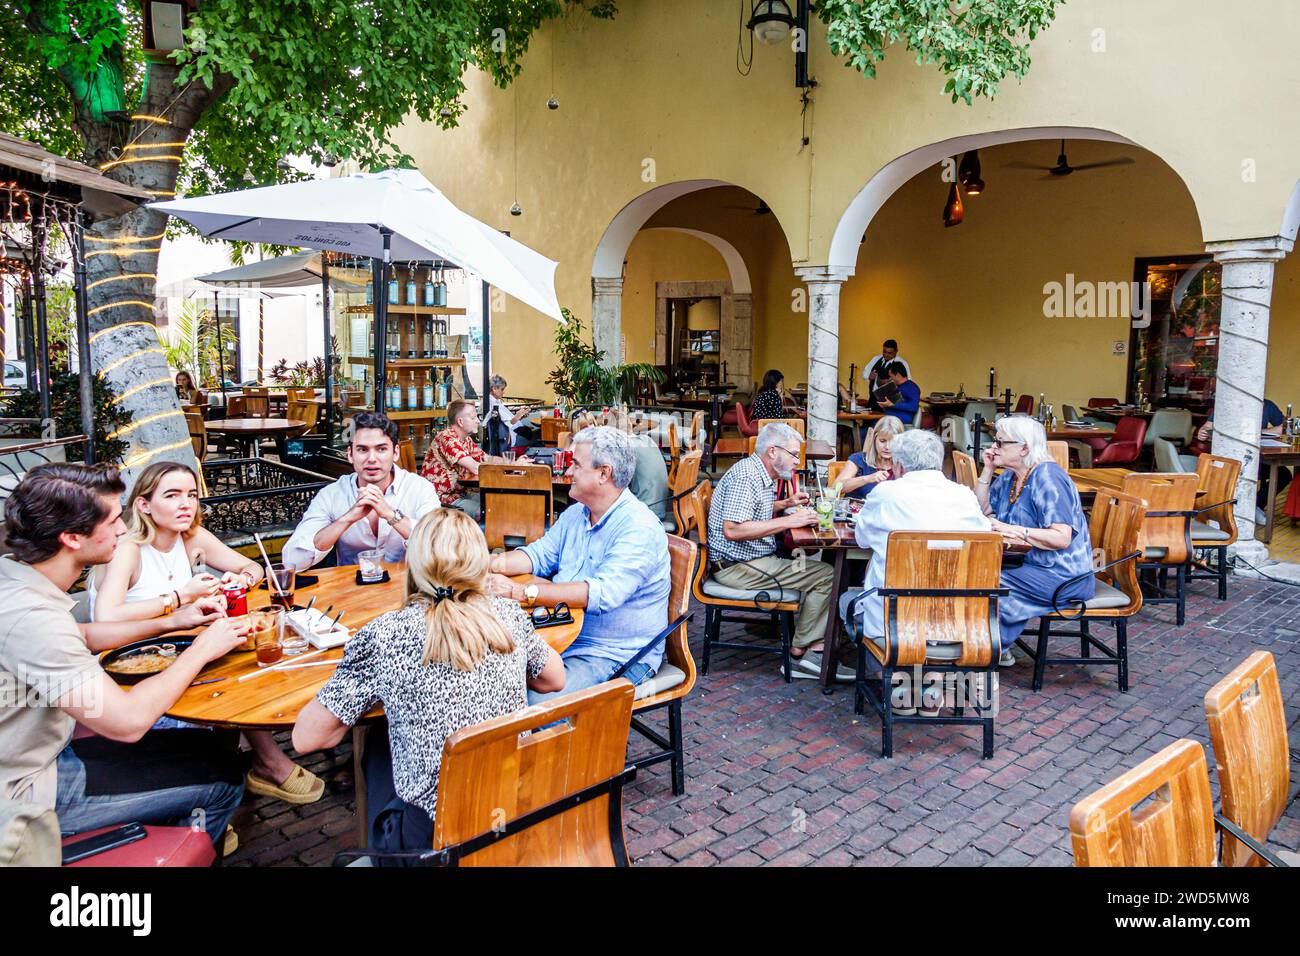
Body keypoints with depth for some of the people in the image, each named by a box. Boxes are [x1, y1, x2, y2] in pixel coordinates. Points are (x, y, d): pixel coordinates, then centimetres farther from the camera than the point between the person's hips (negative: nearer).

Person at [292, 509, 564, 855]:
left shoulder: (384, 635, -14)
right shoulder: (510, 615, -5)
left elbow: (306, 738, -8)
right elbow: (555, 680, 14)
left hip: (429, 837, -3)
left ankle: (383, 849, 43)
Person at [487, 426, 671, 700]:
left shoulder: (640, 529, -19)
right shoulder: (575, 514, 11)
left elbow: (603, 593, -30)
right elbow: (540, 554, 16)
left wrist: (520, 592, -33)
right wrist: (491, 563, -4)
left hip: (617, 654, -8)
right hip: (562, 640, 8)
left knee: (538, 703, -30)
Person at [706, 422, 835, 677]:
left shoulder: (761, 474, 14)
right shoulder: (744, 477, -19)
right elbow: (732, 529, -29)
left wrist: (785, 503, 16)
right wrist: (788, 521, -25)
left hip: (755, 560, 11)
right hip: (737, 567, -11)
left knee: (818, 566, 9)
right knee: (826, 576, -13)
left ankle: (816, 646, 5)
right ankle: (801, 649, 0)